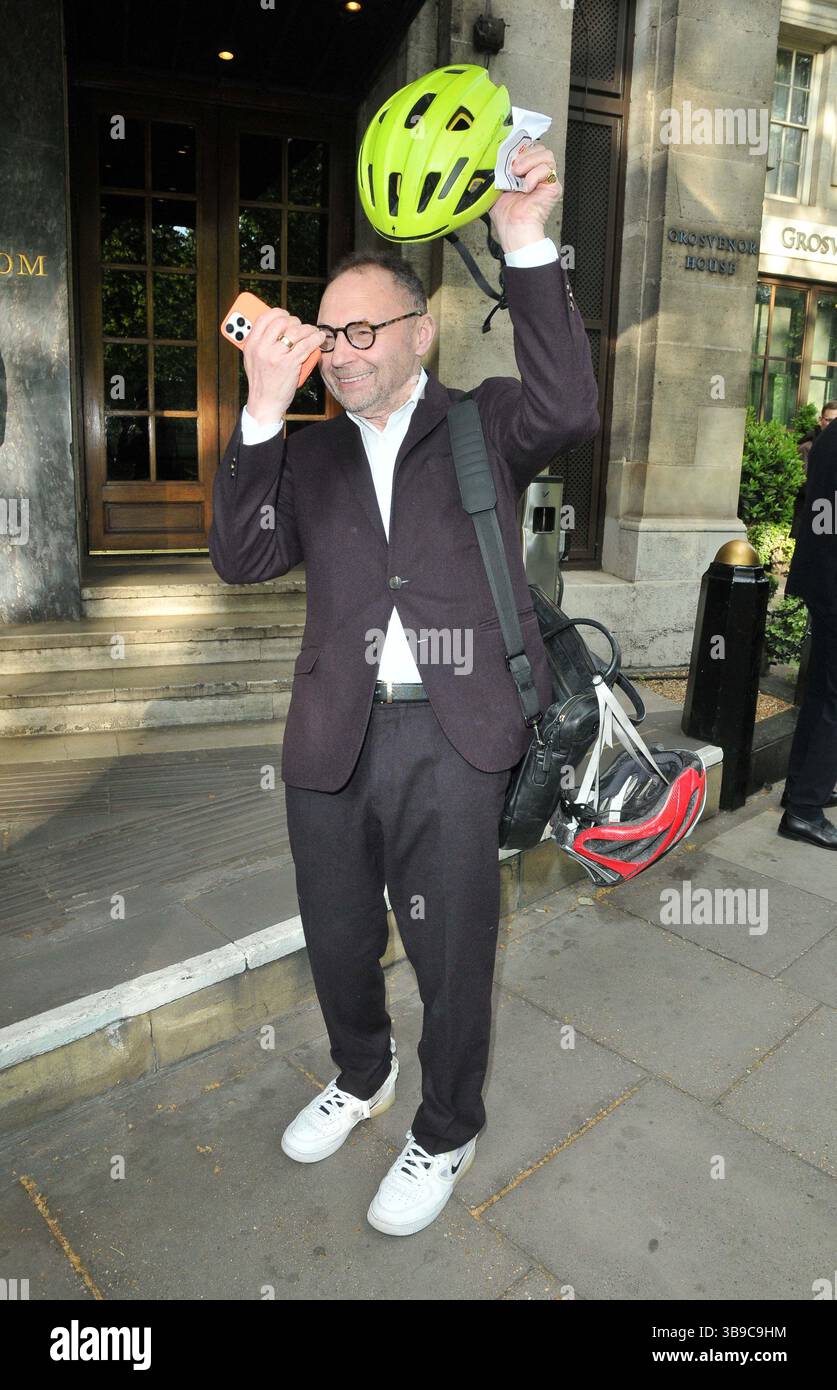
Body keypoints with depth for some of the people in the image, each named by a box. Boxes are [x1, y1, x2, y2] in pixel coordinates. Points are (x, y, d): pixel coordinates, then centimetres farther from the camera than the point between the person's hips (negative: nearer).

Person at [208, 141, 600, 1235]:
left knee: (450, 953, 10)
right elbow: (243, 558, -3)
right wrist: (264, 410, -12)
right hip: (332, 739, 4)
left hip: (451, 742, -3)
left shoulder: (483, 424, 3)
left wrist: (528, 248, -22)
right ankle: (360, 1075, 50)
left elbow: (568, 414, -18)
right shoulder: (310, 453, 11)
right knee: (336, 941, 20)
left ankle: (447, 1133, 37)